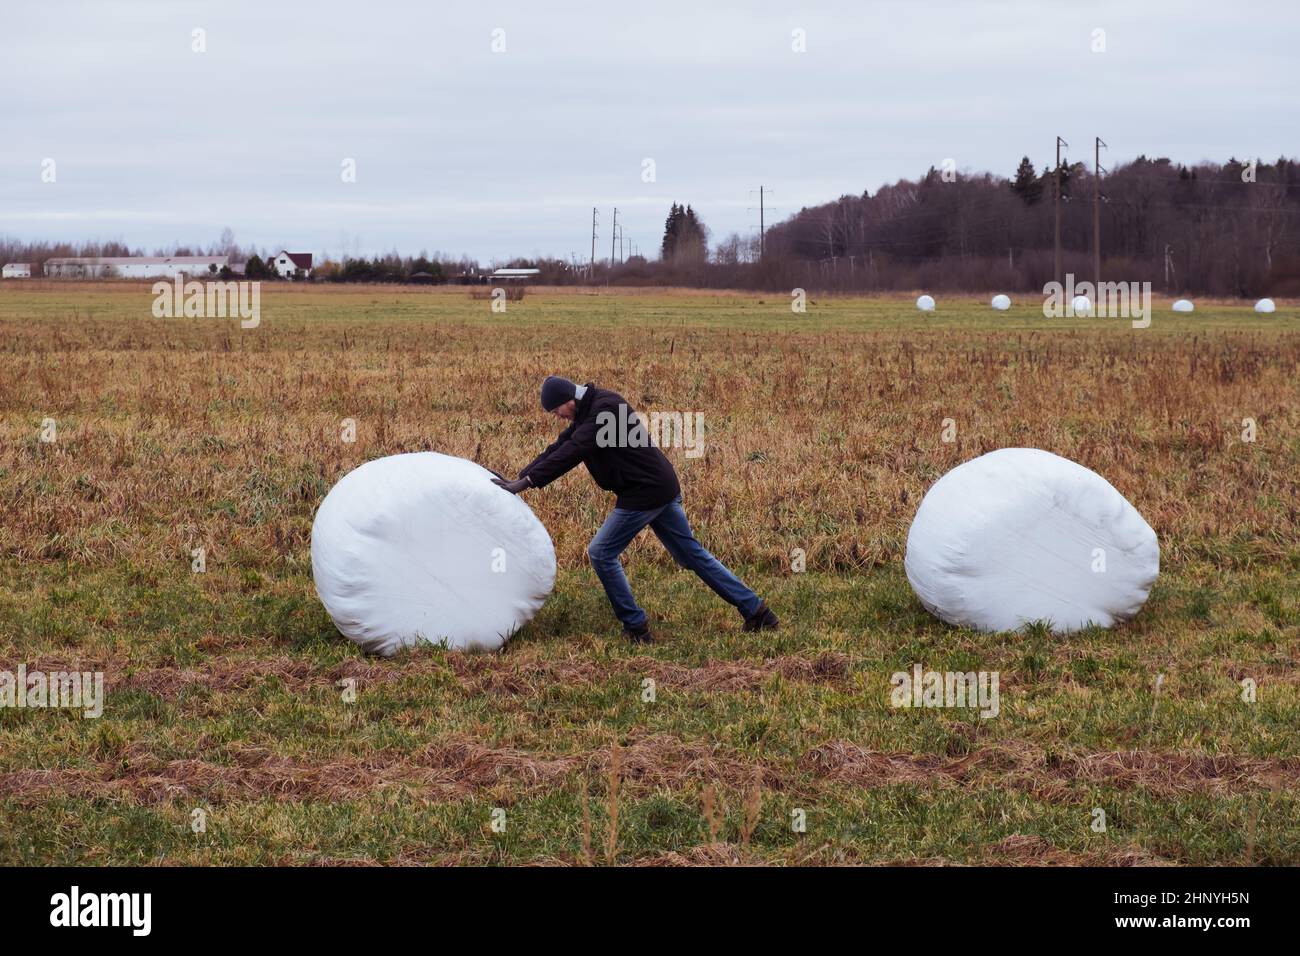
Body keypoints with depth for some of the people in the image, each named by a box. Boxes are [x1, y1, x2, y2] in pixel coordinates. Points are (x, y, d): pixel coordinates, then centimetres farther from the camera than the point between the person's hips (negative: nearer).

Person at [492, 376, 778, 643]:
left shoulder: (606, 408, -19)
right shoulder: (588, 411, 12)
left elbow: (572, 452, -27)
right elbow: (560, 447, 12)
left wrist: (527, 482, -28)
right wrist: (521, 477, 2)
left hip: (645, 492, -10)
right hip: (662, 486, 10)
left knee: (601, 553, -3)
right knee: (691, 554, 14)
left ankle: (636, 628, 1)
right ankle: (755, 610, 15)